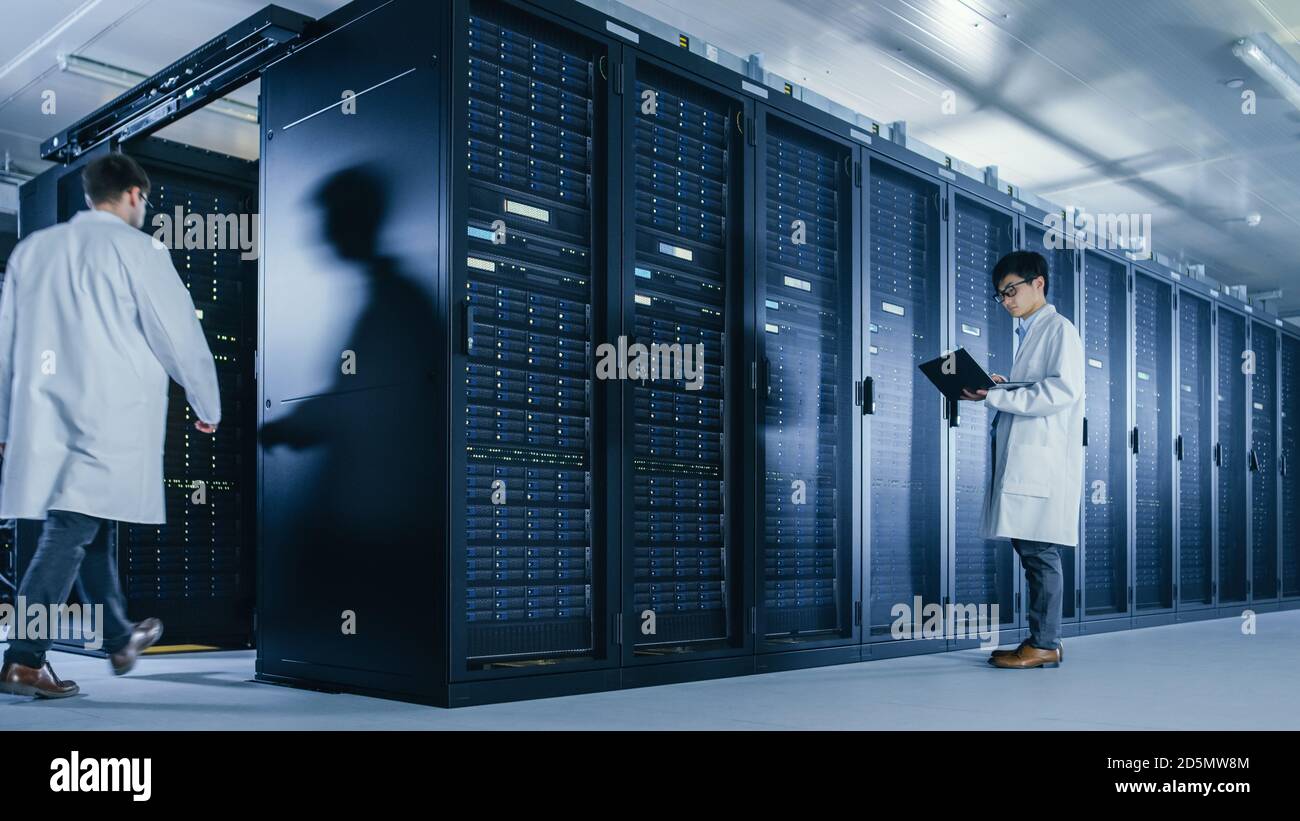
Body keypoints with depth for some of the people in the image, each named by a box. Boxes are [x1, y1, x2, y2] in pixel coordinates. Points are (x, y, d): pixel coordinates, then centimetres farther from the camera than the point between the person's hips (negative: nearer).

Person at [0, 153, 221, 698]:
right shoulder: (136, 249, -4)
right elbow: (180, 336, -4)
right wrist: (208, 407, 10)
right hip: (109, 414, -6)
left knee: (92, 530, 17)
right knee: (72, 531, -7)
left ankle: (120, 640, 32)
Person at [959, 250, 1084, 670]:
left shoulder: (1059, 328, -3)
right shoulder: (1029, 334, 24)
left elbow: (1063, 389, -16)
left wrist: (996, 397, -17)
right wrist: (1001, 388, 7)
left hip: (1045, 458, -9)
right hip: (1024, 460, 9)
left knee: (1039, 551, -8)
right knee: (1029, 549, 9)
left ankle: (1044, 643, -3)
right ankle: (1043, 640, 15)